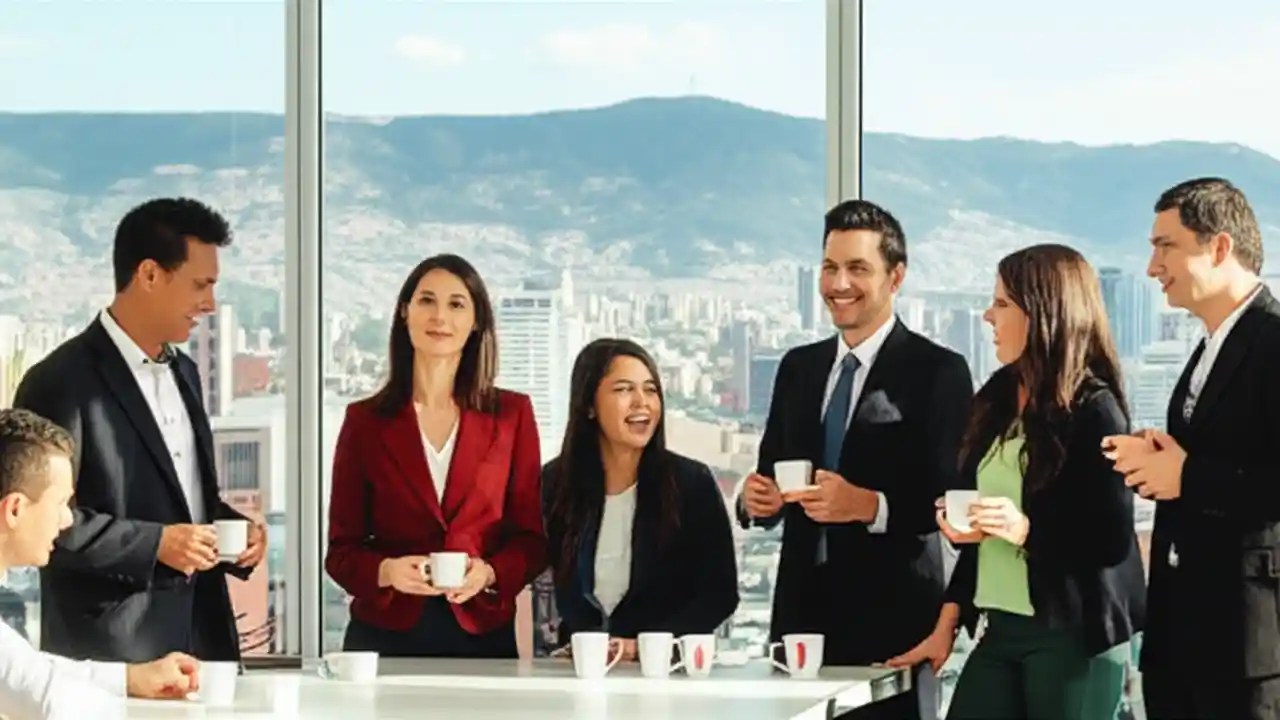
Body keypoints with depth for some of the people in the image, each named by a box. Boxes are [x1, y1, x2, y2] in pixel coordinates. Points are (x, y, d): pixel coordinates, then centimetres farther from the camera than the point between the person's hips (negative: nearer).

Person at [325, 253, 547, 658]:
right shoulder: (365, 420, 5)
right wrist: (386, 571, -15)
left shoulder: (512, 415, 6)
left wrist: (488, 574, -14)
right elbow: (341, 550, 5)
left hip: (482, 635, 0)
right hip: (385, 635, 0)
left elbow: (531, 538, 6)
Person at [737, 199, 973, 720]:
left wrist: (872, 506, -25)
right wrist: (756, 496, -4)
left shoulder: (937, 371, -4)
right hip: (803, 609, 5)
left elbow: (952, 497, -10)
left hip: (891, 617, -5)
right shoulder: (798, 367, 15)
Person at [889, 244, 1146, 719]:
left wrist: (1026, 530, -24)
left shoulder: (1092, 409, -8)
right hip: (1001, 630, 7)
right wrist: (947, 624, 11)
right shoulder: (999, 399, 12)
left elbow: (1113, 541, -12)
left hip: (1072, 637, -7)